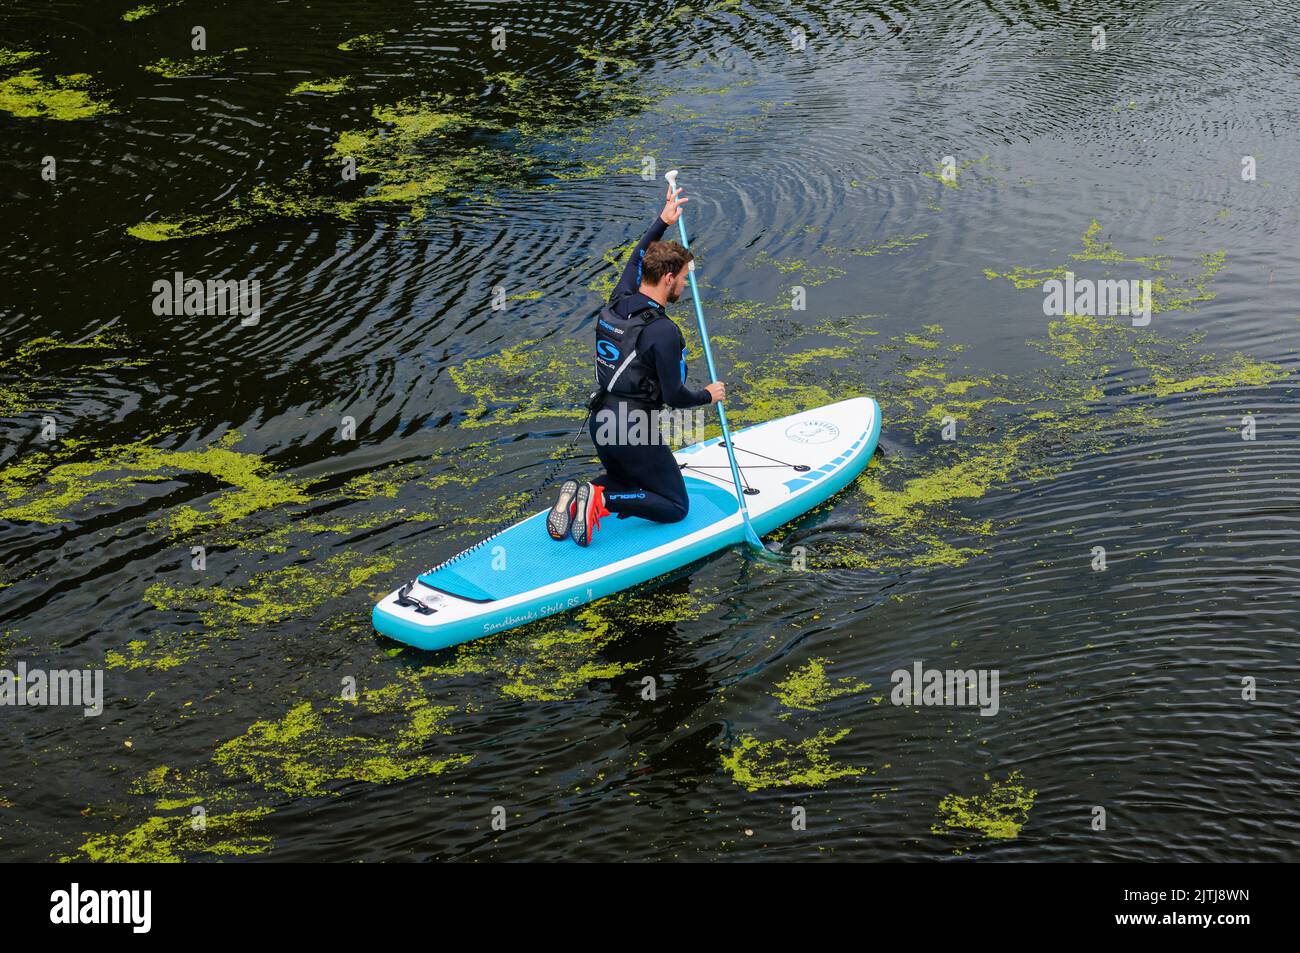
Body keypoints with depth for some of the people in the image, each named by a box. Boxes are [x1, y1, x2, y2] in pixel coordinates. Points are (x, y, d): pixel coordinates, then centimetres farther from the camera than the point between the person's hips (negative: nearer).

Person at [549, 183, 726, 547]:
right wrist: (708, 395, 2)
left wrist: (662, 222, 28)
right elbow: (674, 396, -17)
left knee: (626, 480, 34)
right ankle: (601, 500, -14)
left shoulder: (617, 302, 1)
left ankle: (577, 497, 3)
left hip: (601, 424, 8)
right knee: (676, 507, 7)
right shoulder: (662, 331, -21)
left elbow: (636, 259, 22)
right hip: (634, 433, -8)